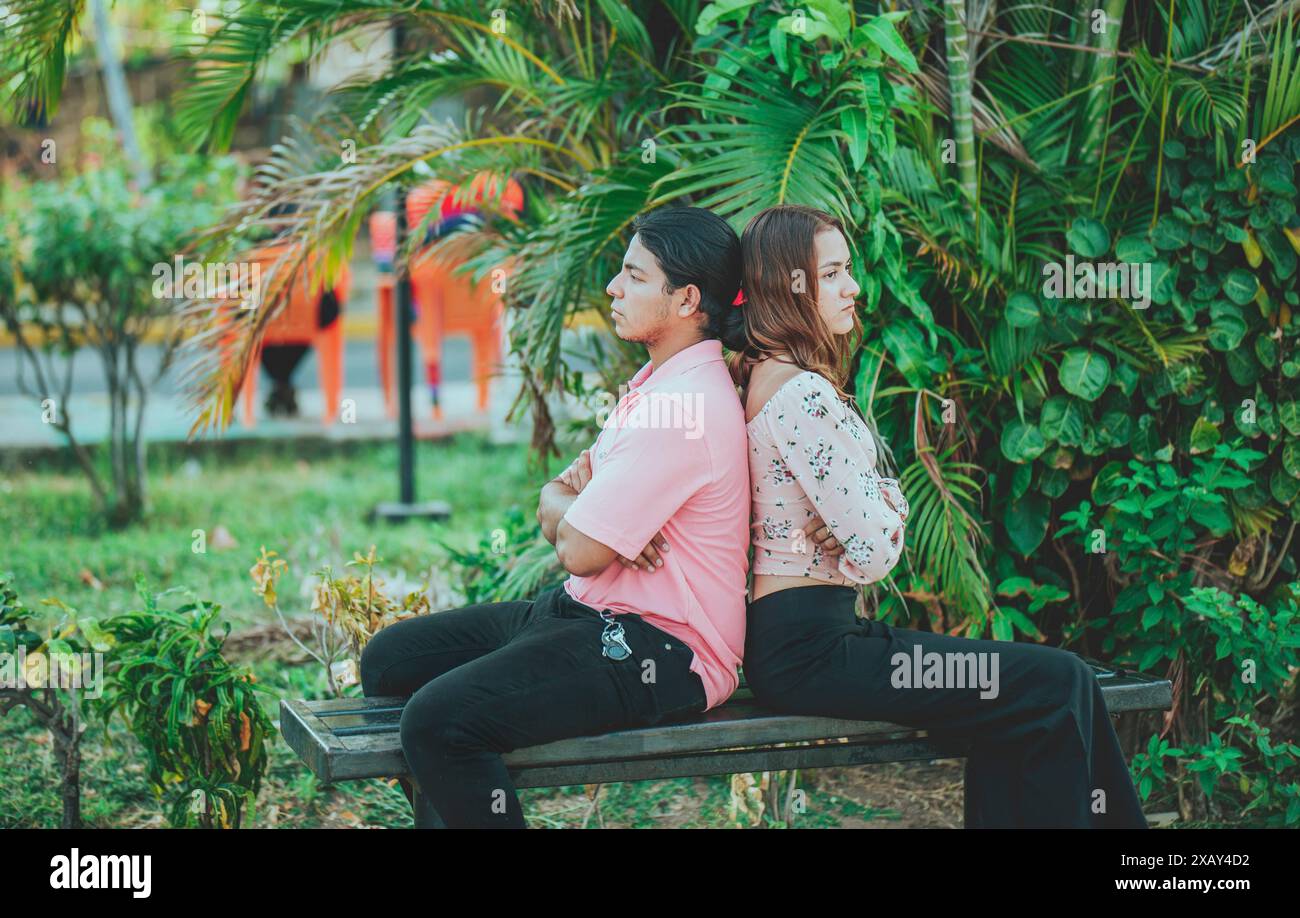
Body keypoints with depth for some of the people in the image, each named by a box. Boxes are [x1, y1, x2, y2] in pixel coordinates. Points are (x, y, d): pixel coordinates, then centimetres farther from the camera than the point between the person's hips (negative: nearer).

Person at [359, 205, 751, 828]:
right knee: (388, 659, 11)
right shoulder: (656, 382, 14)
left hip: (660, 651, -11)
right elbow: (552, 508, 14)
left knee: (439, 718, -28)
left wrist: (572, 506, 2)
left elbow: (580, 551, -21)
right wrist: (576, 506, -10)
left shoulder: (686, 406, -20)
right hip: (590, 614, 11)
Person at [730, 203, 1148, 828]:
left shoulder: (763, 375, 16)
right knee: (1059, 683, -11)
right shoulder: (801, 393, -16)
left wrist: (860, 515, -4)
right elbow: (874, 551, -18)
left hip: (788, 640, 10)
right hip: (808, 648, -10)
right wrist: (889, 503, 4)